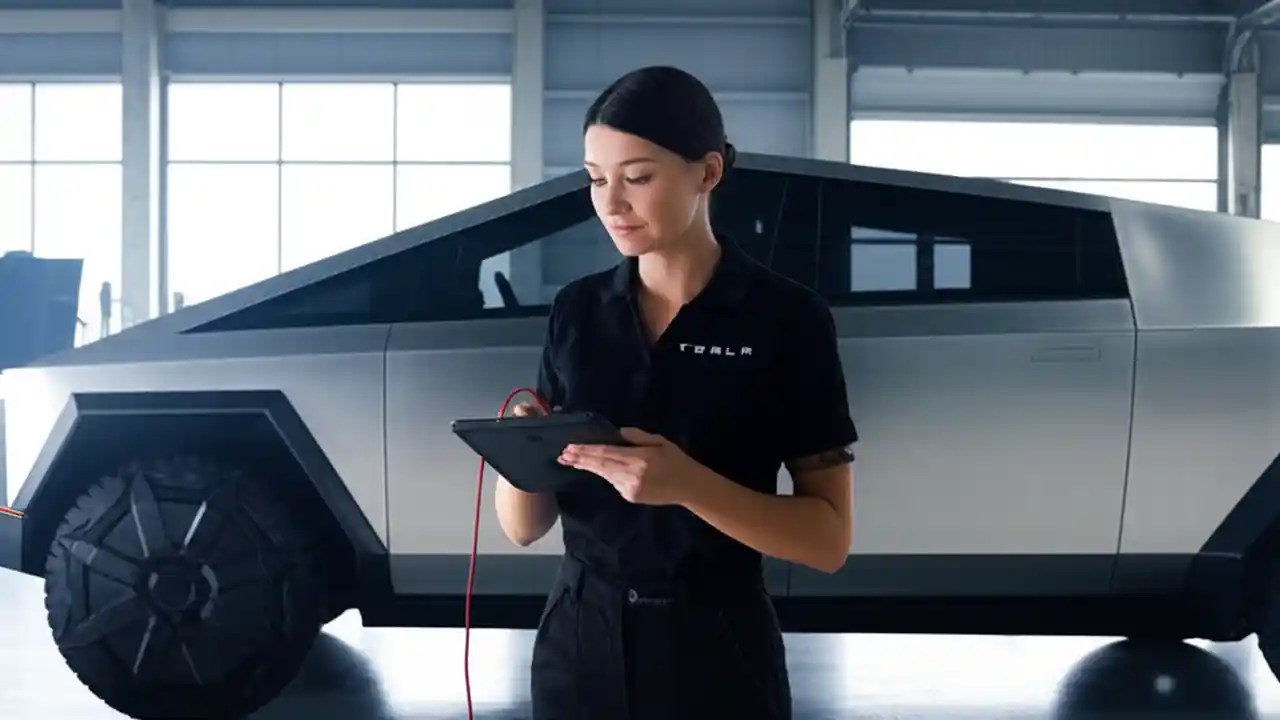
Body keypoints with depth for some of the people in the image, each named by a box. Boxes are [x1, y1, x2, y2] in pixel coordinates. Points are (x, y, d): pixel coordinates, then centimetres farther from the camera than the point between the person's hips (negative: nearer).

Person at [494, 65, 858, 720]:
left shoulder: (785, 317, -8)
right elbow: (524, 527, 4)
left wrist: (686, 485, -25)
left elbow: (829, 539, -11)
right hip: (578, 641, 3)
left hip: (718, 648, -3)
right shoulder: (576, 309, 2)